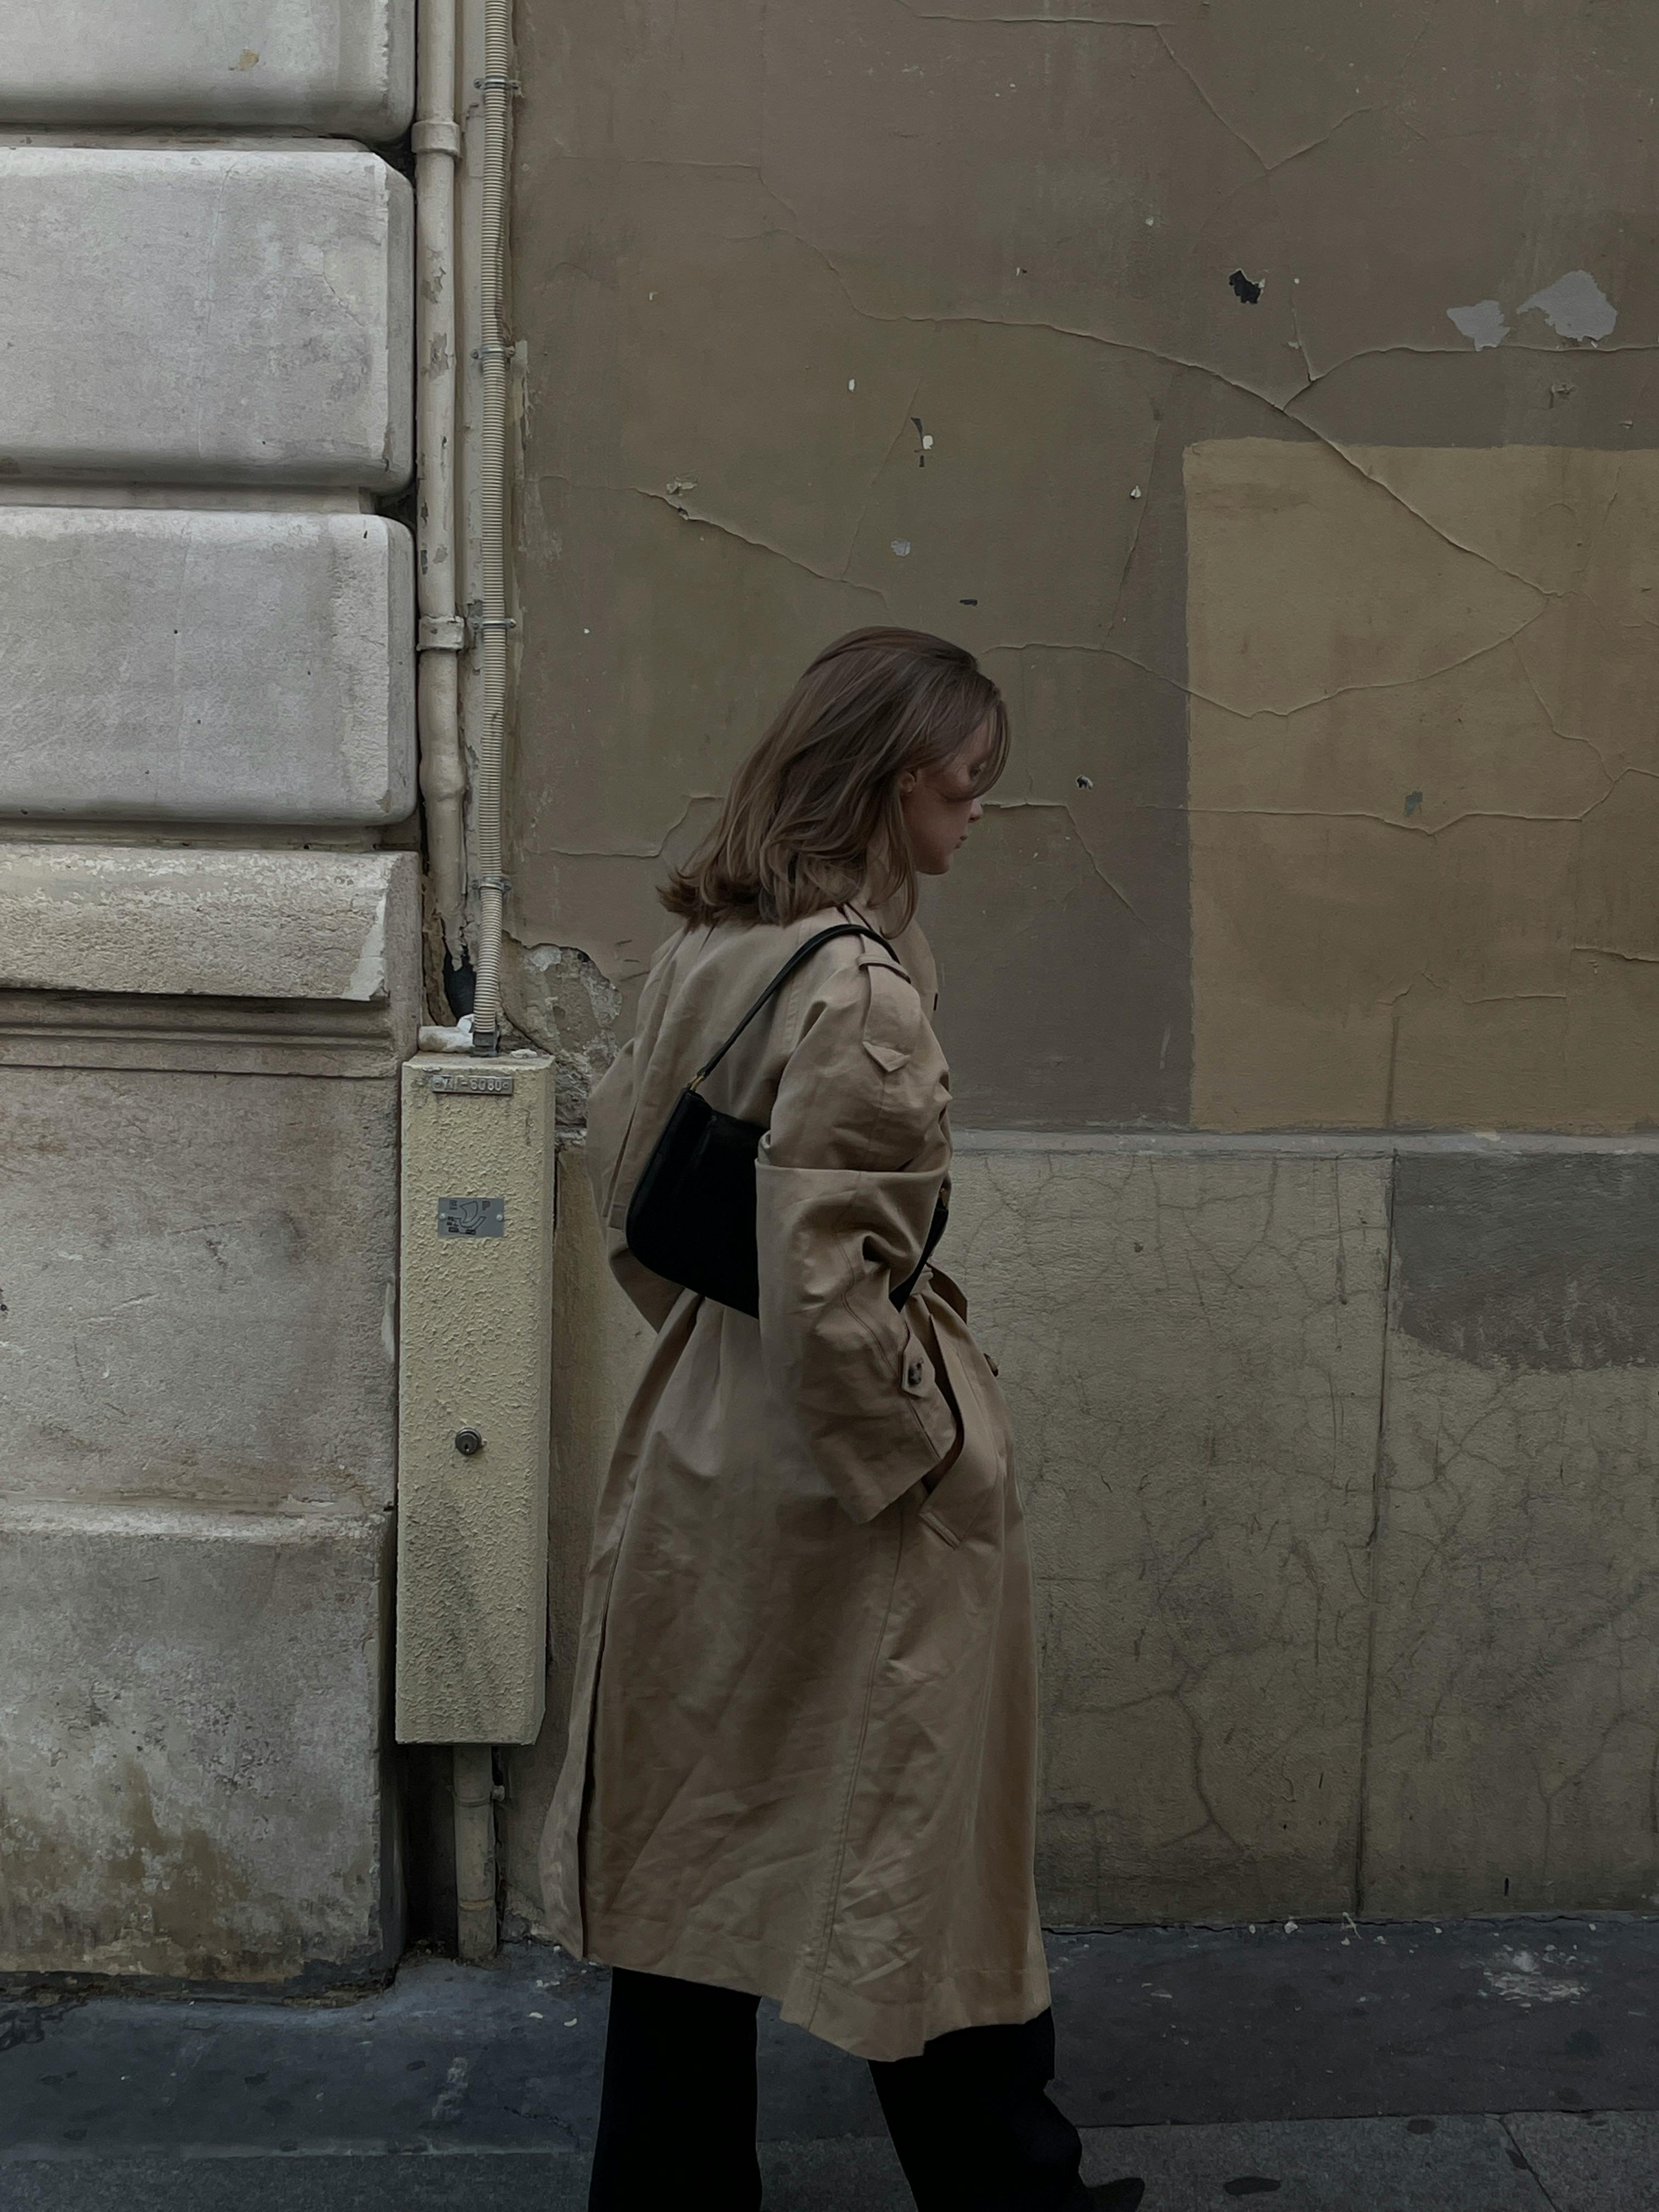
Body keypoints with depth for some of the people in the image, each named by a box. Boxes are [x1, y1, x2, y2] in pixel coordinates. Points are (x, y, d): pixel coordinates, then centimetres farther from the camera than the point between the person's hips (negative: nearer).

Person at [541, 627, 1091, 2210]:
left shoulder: (705, 949, 4)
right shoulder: (859, 989, -22)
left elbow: (619, 1169, 15)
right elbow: (828, 1287, -25)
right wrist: (939, 1460, -14)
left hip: (702, 1456, 8)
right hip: (841, 1487, -8)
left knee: (695, 1857, 17)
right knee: (924, 1882, 7)